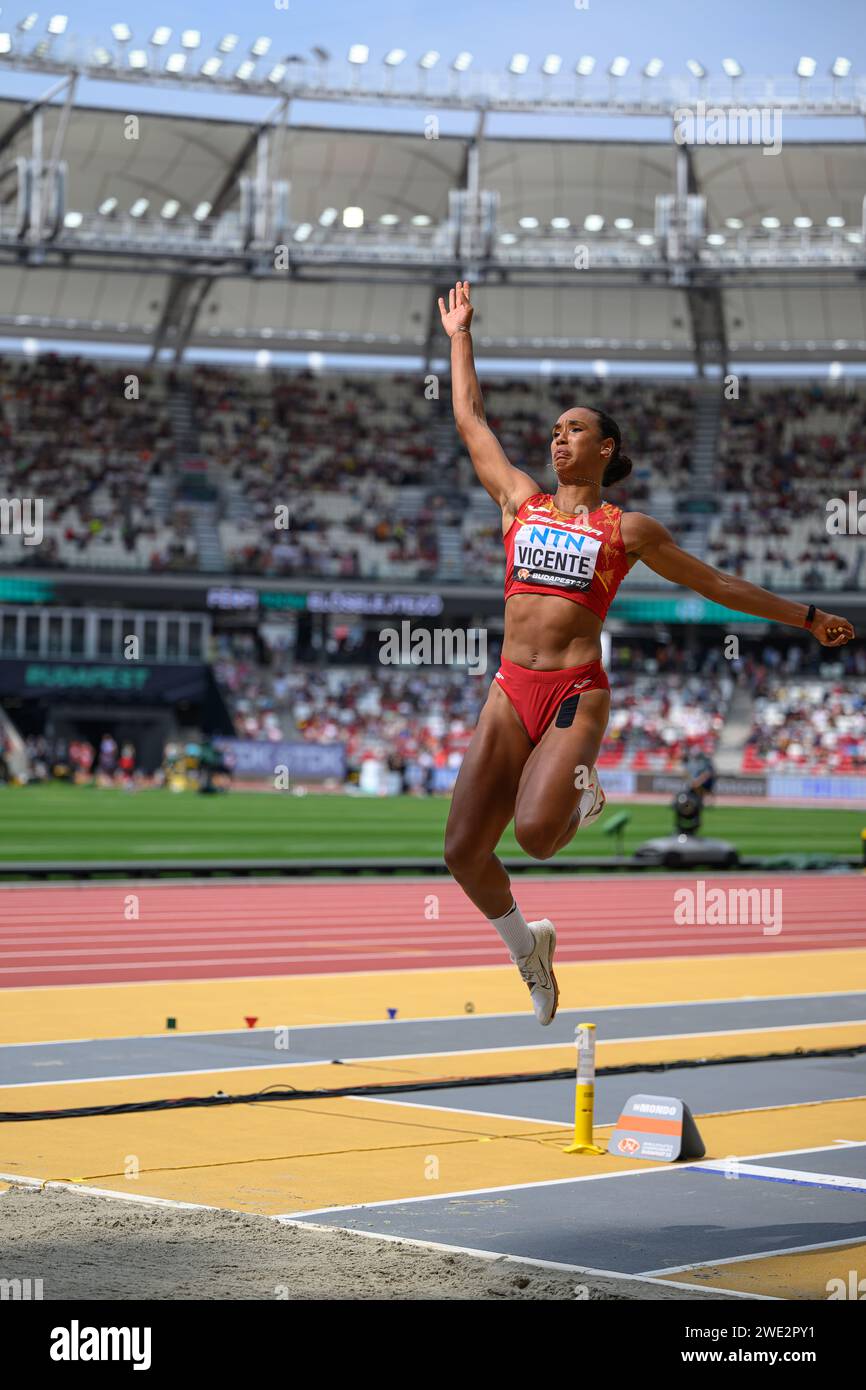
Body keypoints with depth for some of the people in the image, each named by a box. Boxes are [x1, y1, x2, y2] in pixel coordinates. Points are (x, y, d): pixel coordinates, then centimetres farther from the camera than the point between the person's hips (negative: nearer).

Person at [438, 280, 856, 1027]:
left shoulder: (628, 529, 8)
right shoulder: (521, 500, 15)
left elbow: (718, 583, 16)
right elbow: (471, 419, 24)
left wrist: (807, 616, 19)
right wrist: (459, 335, 30)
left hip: (576, 695, -3)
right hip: (511, 691, 3)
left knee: (535, 833, -27)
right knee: (463, 851, -7)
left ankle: (582, 791, 11)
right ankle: (525, 942, 22)